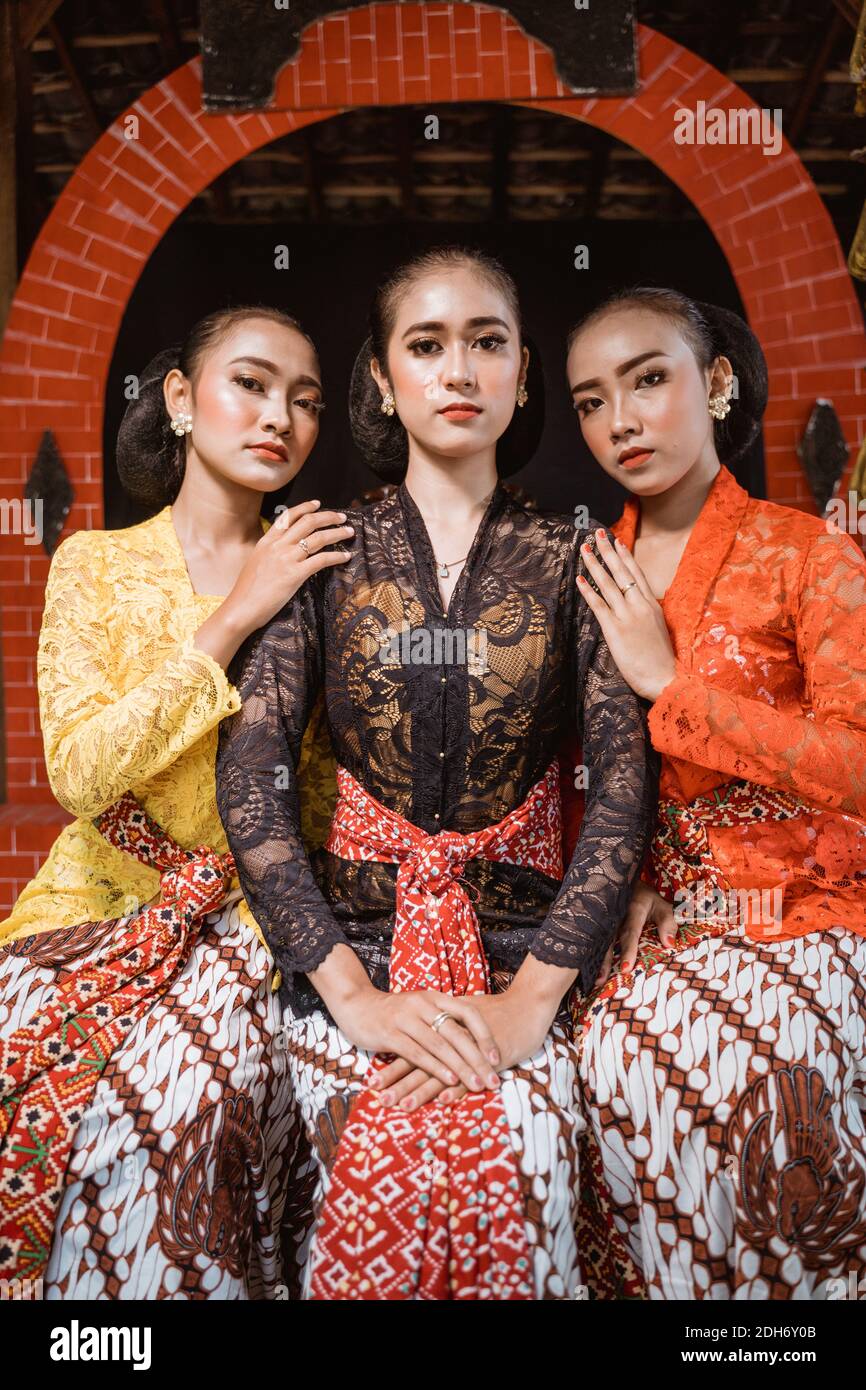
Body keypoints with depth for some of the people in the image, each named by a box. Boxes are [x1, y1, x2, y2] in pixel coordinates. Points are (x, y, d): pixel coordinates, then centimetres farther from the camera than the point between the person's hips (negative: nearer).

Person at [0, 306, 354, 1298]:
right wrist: (232, 619, -15)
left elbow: (332, 788, 9)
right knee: (124, 1099, -26)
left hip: (252, 915, 0)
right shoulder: (96, 564, 4)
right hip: (98, 906, 0)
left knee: (194, 1085, -29)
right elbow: (80, 774, -12)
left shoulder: (315, 581, 6)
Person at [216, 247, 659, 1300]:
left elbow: (625, 783, -2)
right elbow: (249, 781, -3)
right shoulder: (326, 557, 6)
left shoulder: (568, 560, 7)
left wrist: (532, 995, -15)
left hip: (523, 940, 0)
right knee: (393, 1170, -27)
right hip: (350, 936, 0)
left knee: (505, 1168, -27)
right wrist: (354, 993, -14)